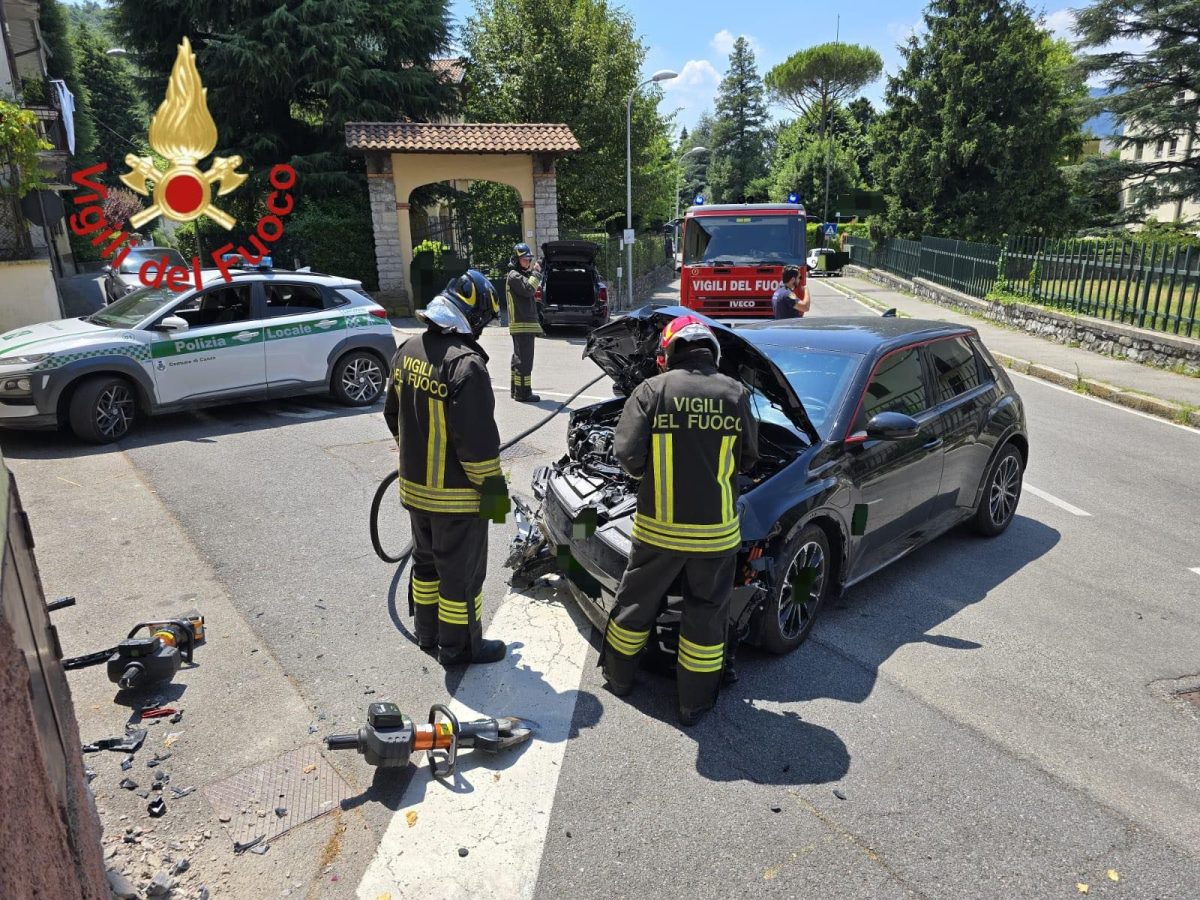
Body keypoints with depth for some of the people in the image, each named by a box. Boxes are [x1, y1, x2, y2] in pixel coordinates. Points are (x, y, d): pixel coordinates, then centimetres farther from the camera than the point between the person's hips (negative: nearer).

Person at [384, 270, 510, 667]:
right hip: (455, 494, -8)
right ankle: (458, 647, 24)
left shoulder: (408, 350, 2)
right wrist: (492, 486, -14)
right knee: (461, 572, 9)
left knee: (426, 561, 24)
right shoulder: (466, 364, -25)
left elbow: (394, 415, 13)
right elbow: (478, 439, -25)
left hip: (415, 486, 8)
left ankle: (427, 632, 40)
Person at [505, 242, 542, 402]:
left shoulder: (522, 274, 21)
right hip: (522, 324, -11)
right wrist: (535, 272, -15)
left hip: (525, 323, 11)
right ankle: (523, 392, -11)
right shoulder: (514, 276, -10)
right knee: (524, 359, -11)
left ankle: (516, 389, 23)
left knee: (518, 357, 15)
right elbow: (528, 289, -23)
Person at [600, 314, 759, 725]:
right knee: (706, 614, 15)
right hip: (716, 530, 1)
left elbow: (628, 451, -13)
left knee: (637, 602, 20)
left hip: (659, 526, -1)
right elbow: (747, 459, 6)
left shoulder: (652, 390, -9)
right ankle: (694, 703, 26)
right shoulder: (736, 394, -2)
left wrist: (651, 474, 7)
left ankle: (618, 676, 37)